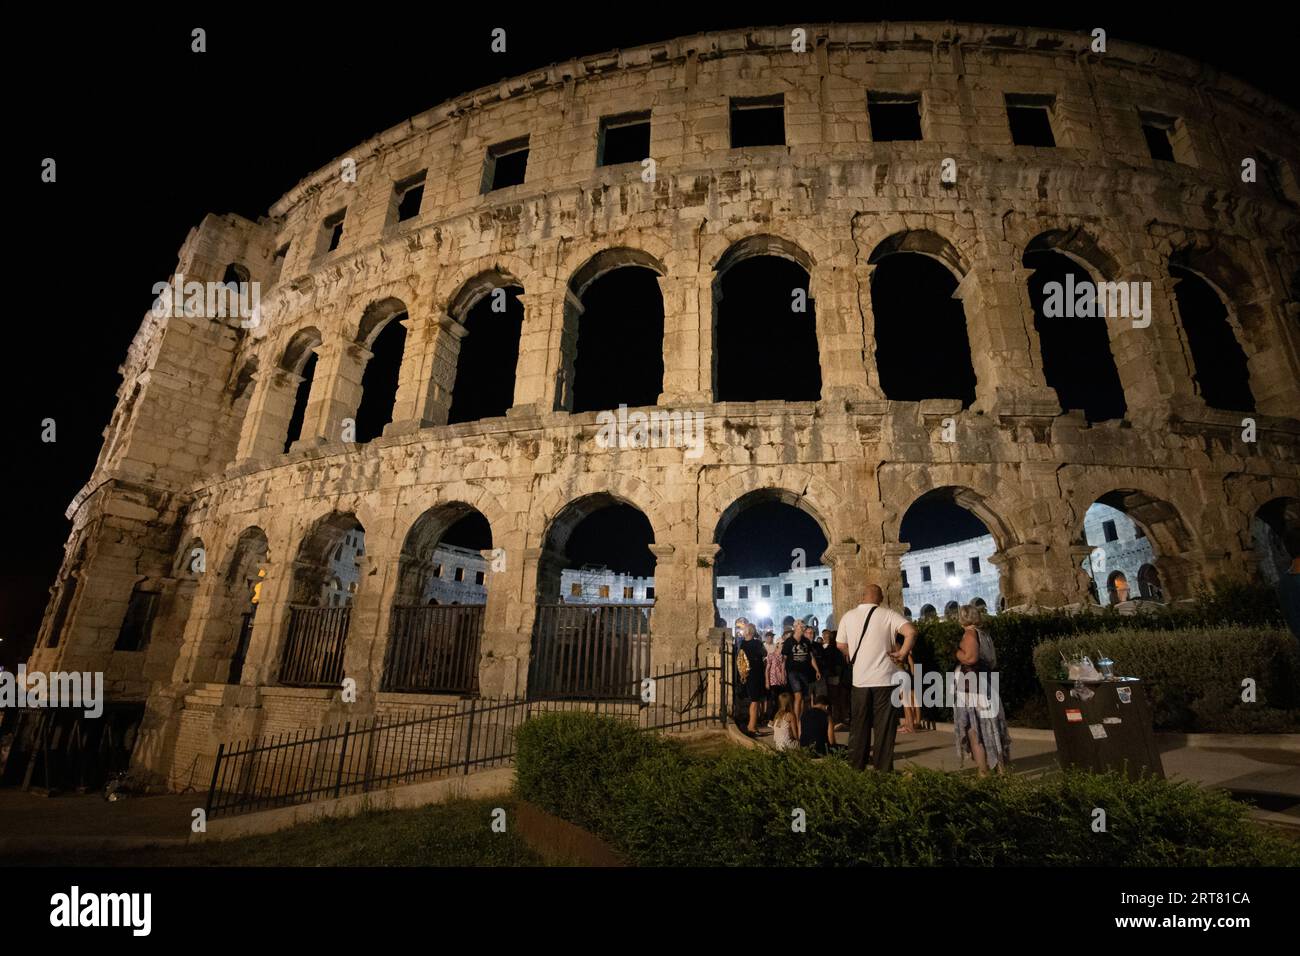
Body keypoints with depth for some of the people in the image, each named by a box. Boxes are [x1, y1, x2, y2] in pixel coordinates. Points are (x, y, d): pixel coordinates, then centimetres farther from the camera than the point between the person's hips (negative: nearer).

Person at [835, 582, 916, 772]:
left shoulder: (848, 616, 3)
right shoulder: (888, 614, -5)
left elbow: (840, 645, 8)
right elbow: (911, 632, -18)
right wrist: (902, 654, -8)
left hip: (859, 678, 3)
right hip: (885, 678, -2)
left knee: (858, 726, 13)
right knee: (884, 726, 6)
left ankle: (856, 767, 20)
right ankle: (883, 769, 10)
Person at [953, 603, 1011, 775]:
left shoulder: (970, 633, -13)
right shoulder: (985, 634, 12)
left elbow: (971, 657, -26)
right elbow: (993, 660, 20)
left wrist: (956, 652, -10)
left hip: (973, 689, -8)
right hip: (988, 688, 8)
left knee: (975, 730, -1)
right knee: (990, 728, 16)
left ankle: (982, 770, 0)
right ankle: (1001, 766, 23)